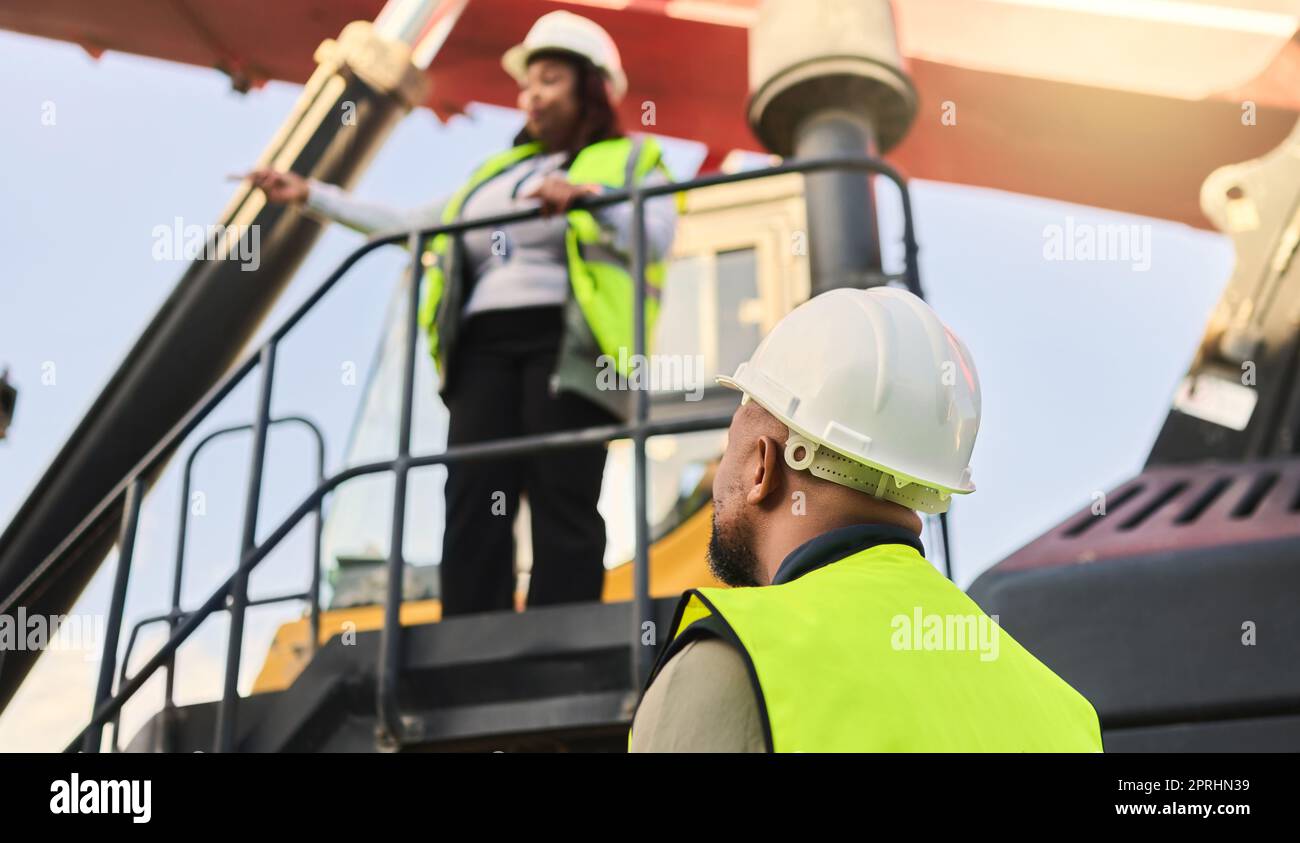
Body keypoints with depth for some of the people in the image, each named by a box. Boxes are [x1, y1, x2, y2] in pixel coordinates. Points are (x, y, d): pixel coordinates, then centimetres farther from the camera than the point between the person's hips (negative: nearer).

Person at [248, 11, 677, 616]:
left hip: (567, 343, -5)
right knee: (473, 508, -9)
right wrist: (312, 195, 27)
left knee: (561, 508, -13)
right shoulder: (497, 171, 31)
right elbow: (409, 226, 29)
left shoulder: (630, 159, 15)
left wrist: (587, 198, -19)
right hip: (486, 344, 5)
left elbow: (658, 236, -4)